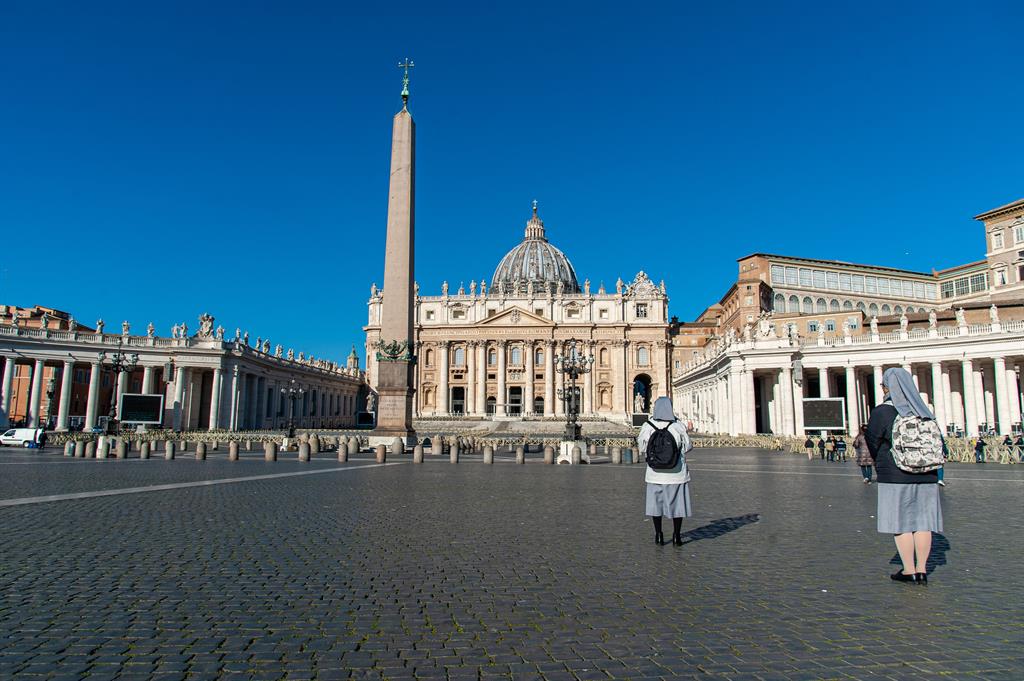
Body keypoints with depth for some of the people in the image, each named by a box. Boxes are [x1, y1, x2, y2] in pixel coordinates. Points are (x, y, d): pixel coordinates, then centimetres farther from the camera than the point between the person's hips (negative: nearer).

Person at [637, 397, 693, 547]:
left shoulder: (648, 426, -10)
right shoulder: (677, 426, -12)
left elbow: (642, 449, -2)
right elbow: (687, 446, -2)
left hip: (655, 472, 1)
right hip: (676, 472, -1)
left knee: (656, 502, 13)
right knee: (677, 503, 11)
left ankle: (658, 535, 16)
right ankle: (676, 536, 14)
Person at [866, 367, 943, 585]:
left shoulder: (883, 411, -11)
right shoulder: (925, 412, 5)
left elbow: (872, 441, -4)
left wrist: (880, 465, 13)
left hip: (895, 477, -5)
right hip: (926, 476, 5)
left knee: (900, 523, 4)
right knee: (922, 521, 10)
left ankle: (909, 571, 8)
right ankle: (922, 570, 14)